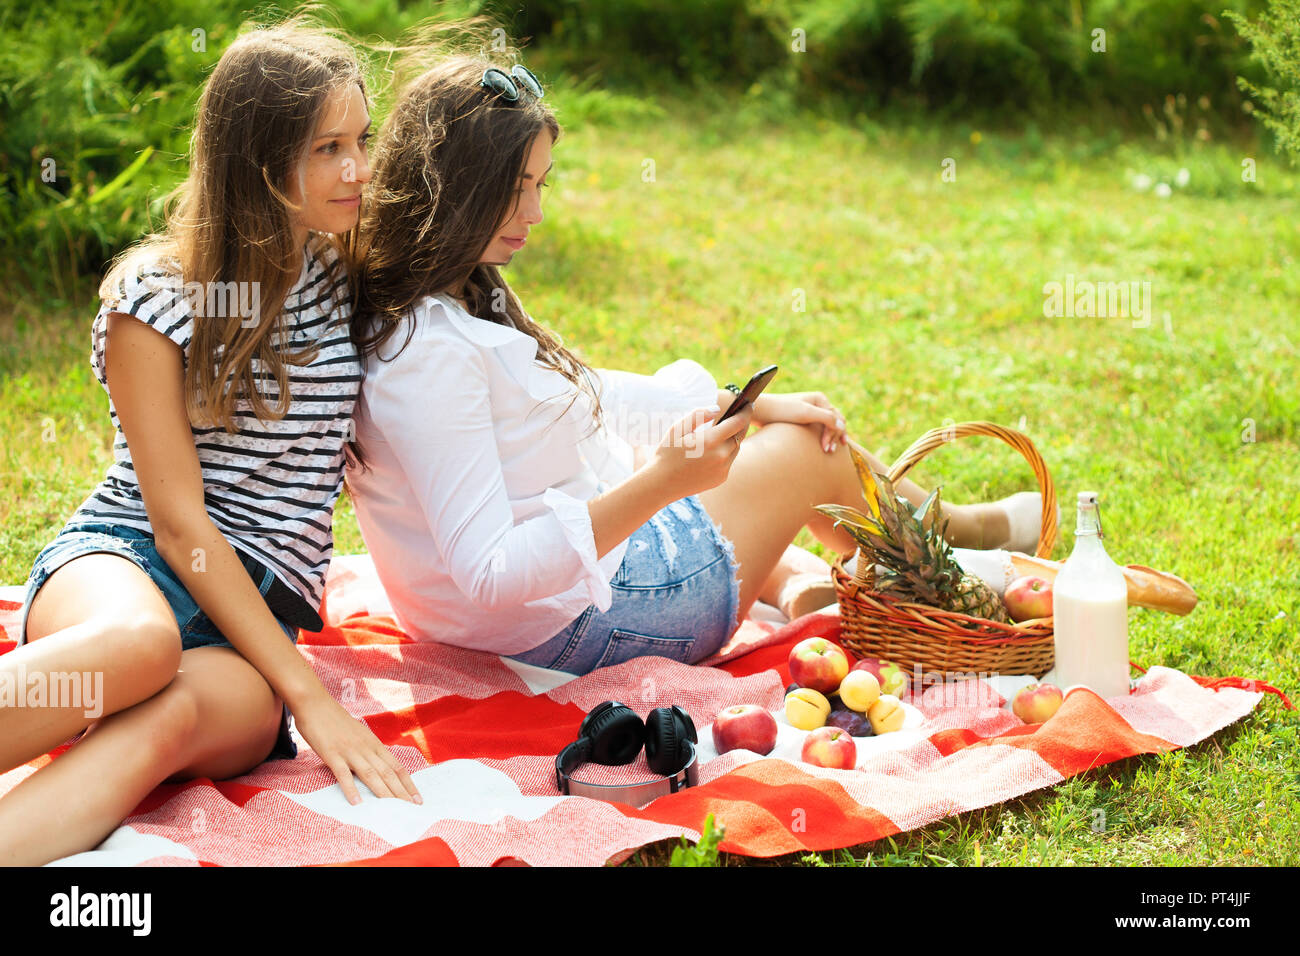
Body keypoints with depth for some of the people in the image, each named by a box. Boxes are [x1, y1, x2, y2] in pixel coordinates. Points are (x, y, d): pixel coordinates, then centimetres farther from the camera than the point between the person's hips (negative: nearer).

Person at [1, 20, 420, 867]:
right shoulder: (156, 296, -4)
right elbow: (177, 517, -10)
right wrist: (309, 692, -16)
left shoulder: (354, 281, 11)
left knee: (175, 714, -36)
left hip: (261, 606, 3)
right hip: (127, 557, -3)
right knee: (141, 644, -42)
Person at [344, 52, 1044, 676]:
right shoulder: (427, 354, -30)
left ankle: (797, 583, 29)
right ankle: (958, 534, 38)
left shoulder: (459, 298, 1)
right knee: (809, 452, 8)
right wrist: (662, 483, -39)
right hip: (579, 627, -10)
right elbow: (488, 574, -34)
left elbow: (574, 395, 15)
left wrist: (752, 405, 11)